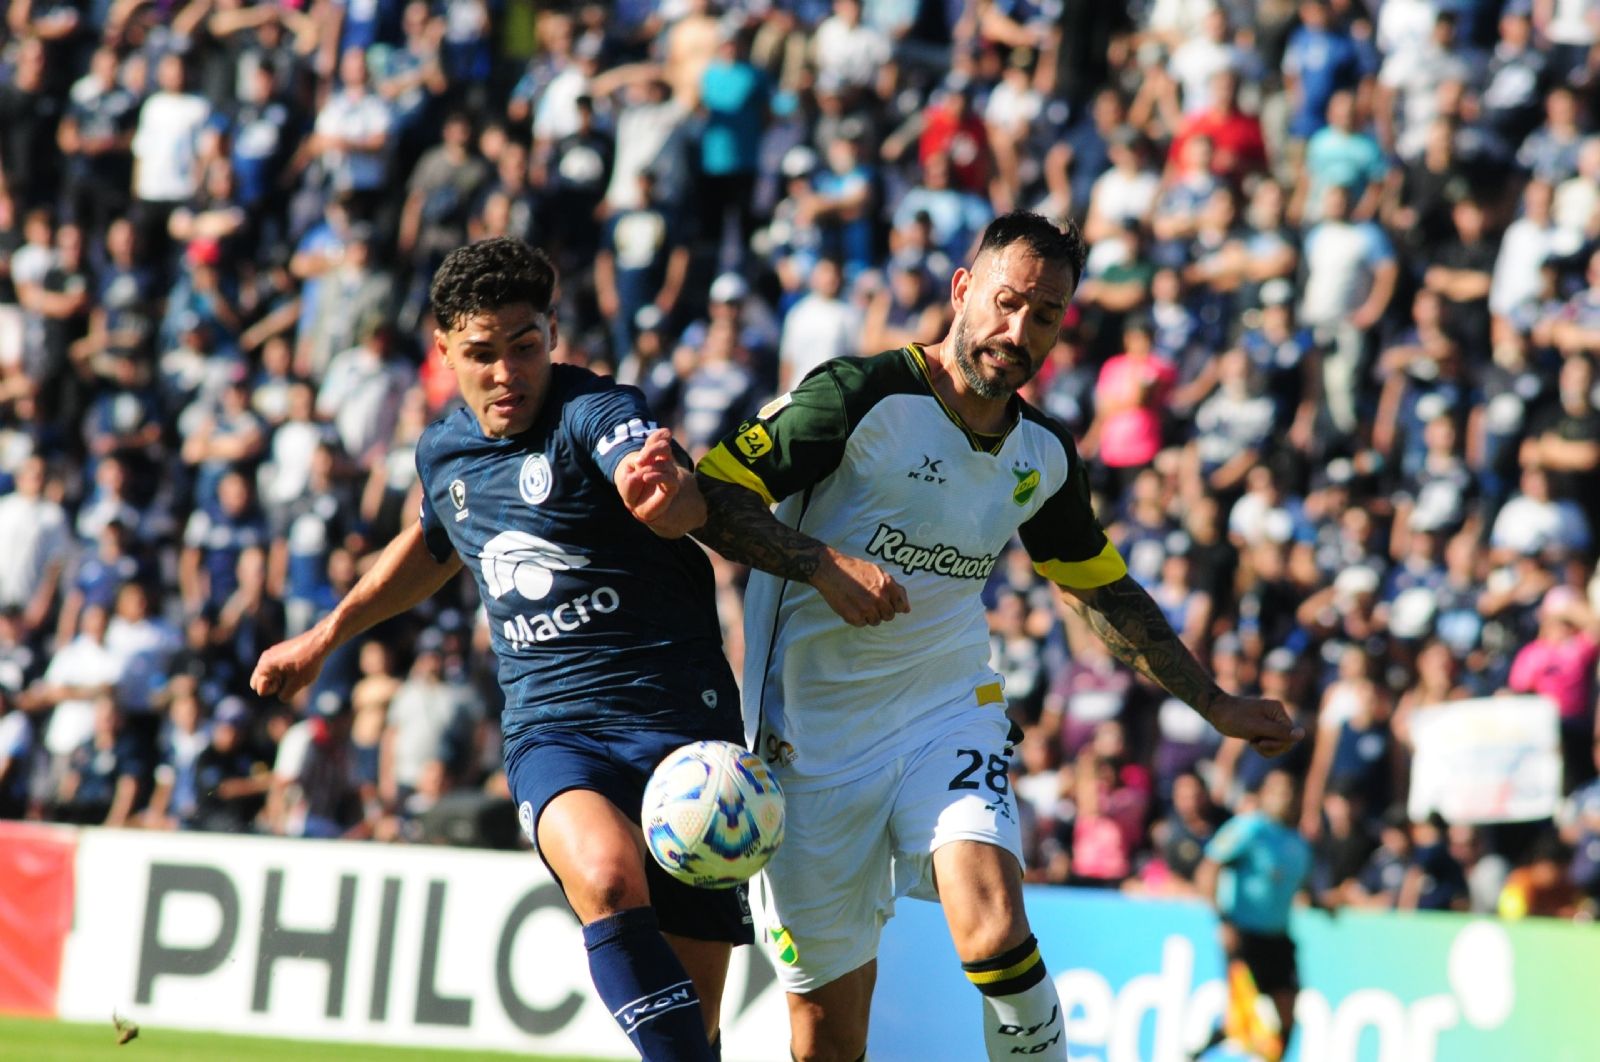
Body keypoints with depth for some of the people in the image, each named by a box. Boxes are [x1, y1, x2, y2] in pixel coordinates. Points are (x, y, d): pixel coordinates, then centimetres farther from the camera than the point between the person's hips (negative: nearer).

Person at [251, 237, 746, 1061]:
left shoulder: (593, 412, -11)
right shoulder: (443, 453, 8)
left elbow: (686, 504, -33)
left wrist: (664, 493, -57)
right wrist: (323, 639, 41)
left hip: (677, 714, -3)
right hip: (549, 729, 3)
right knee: (607, 877, -32)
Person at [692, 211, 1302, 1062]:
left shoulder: (1044, 456, 6)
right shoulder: (862, 396, -12)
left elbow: (1104, 591, 22)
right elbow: (712, 496, -13)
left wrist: (1215, 705, 24)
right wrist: (824, 565, -25)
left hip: (951, 714, 3)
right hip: (815, 735, -3)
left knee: (995, 934, -25)